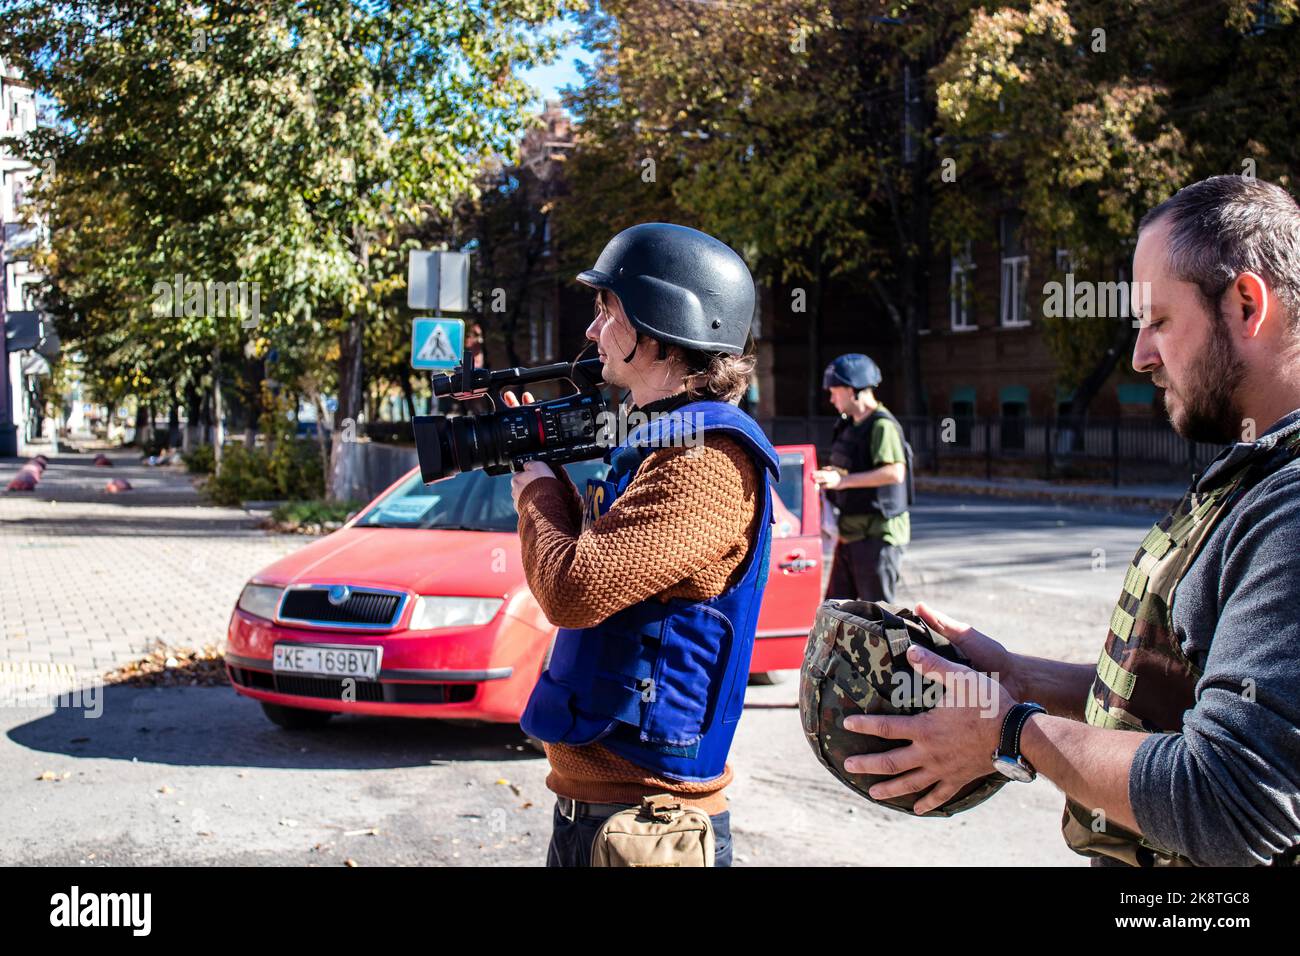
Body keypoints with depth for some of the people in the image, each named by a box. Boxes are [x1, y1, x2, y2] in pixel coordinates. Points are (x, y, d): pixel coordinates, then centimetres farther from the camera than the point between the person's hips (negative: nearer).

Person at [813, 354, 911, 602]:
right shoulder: (850, 425, 15)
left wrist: (843, 480, -28)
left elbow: (895, 472, -29)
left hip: (878, 536, -10)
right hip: (850, 533, 10)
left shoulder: (882, 425, -16)